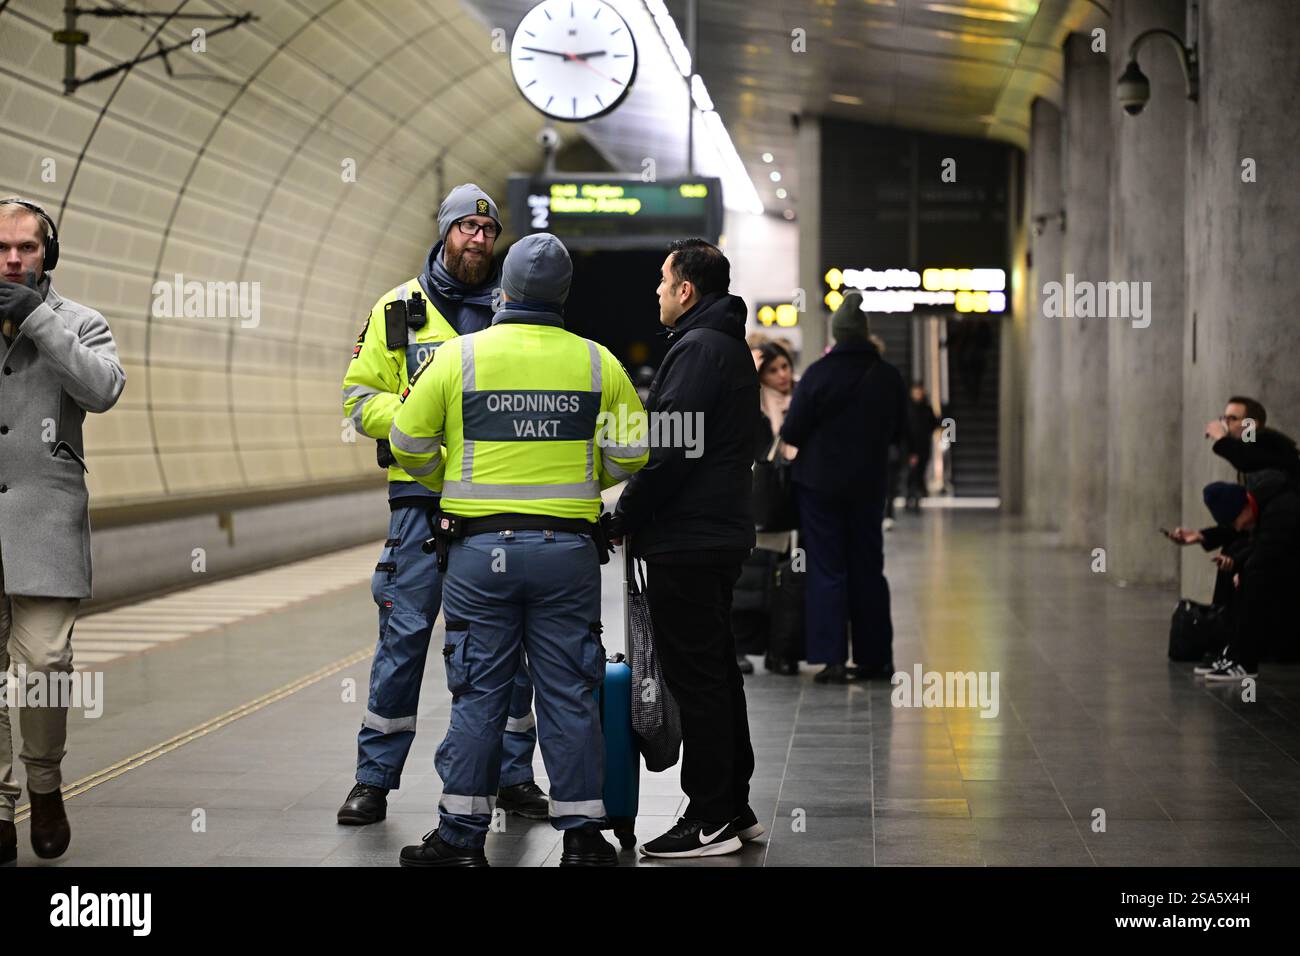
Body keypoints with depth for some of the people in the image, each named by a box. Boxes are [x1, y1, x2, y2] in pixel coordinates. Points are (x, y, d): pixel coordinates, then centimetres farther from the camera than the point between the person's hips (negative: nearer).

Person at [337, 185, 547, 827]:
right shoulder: (399, 308, 6)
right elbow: (360, 398, 5)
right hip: (422, 492, -2)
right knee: (404, 633, -1)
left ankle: (513, 774, 16)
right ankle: (375, 778, 9)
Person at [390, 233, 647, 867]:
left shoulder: (460, 356, -2)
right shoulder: (597, 362, 2)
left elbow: (409, 443, 2)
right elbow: (629, 453, 4)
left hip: (479, 549, -1)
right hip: (568, 548, 1)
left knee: (478, 697, 5)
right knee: (569, 696, 7)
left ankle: (462, 837, 10)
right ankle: (582, 835, 11)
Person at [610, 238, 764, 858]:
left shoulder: (697, 349, -15)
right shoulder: (731, 347, 18)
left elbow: (671, 451, -21)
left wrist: (623, 517, -10)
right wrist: (636, 515, 18)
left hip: (686, 544, -10)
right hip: (723, 534, 10)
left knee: (695, 678, -6)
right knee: (717, 671, 15)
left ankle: (709, 821, -1)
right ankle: (734, 808, 22)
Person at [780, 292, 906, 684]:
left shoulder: (818, 373, -13)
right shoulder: (889, 377, -1)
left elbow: (792, 432, -11)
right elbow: (897, 432, 10)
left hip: (820, 485, -3)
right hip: (869, 486, 3)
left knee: (827, 570, 1)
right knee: (868, 569, 13)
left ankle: (832, 659, -6)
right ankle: (875, 657, 16)